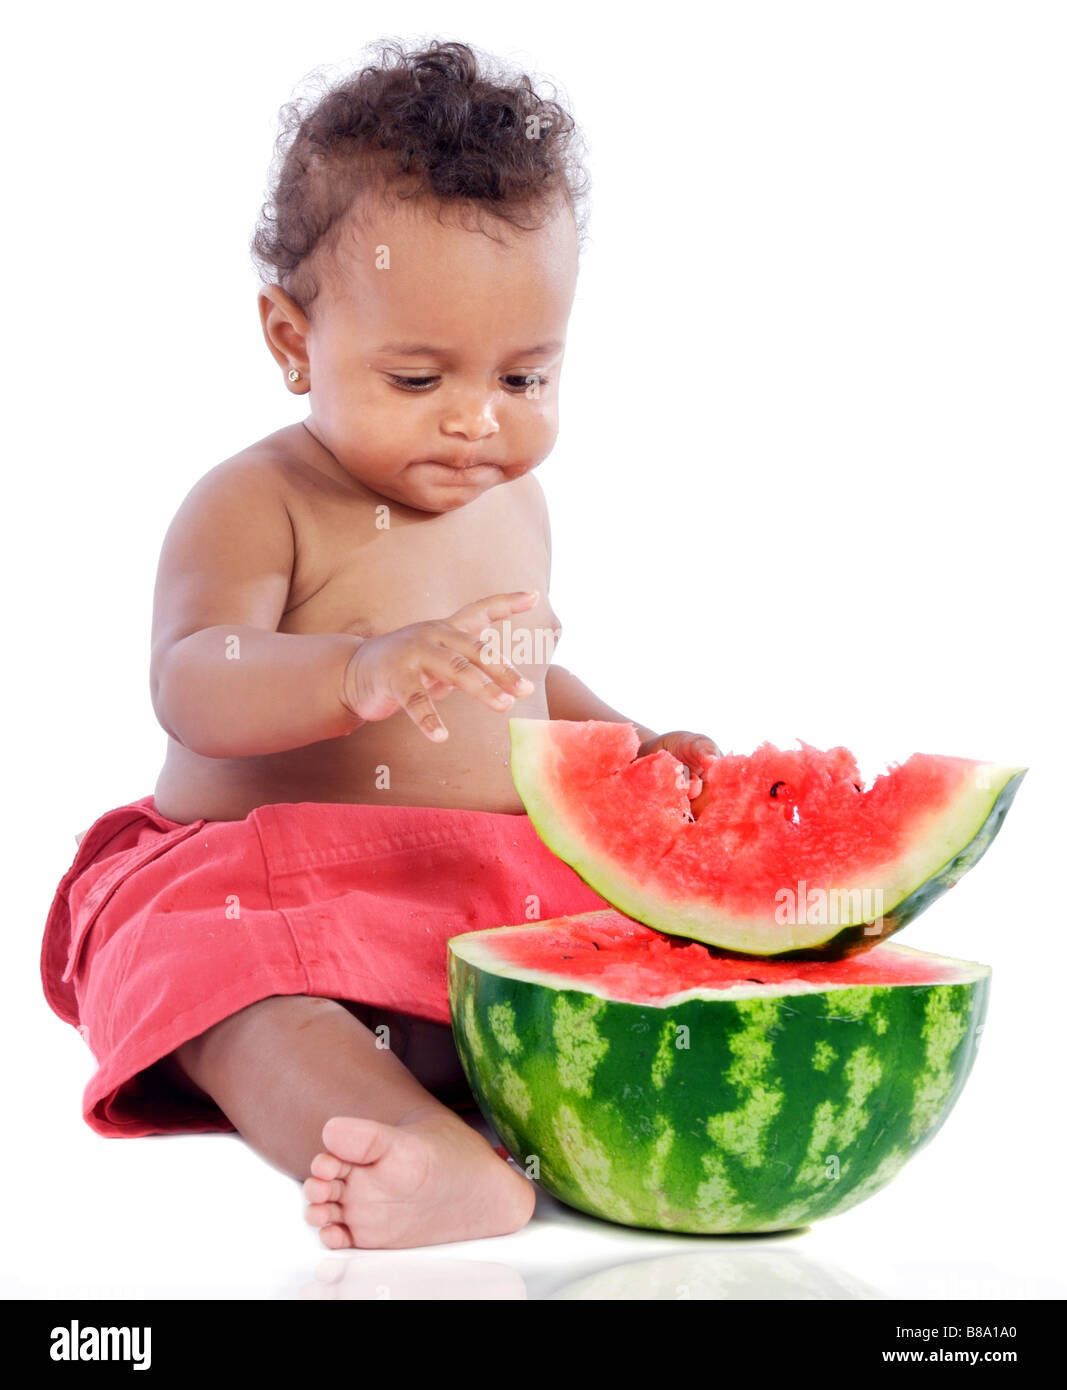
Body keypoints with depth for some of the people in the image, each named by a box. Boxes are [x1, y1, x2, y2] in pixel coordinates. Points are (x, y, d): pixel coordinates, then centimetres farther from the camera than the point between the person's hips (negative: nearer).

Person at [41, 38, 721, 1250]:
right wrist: (359, 670, -43)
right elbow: (191, 689, -25)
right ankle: (439, 1159, -58)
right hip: (273, 882, -6)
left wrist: (625, 748, 13)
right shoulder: (254, 503, -7)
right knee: (217, 972, -37)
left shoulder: (513, 505, 13)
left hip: (504, 892, 6)